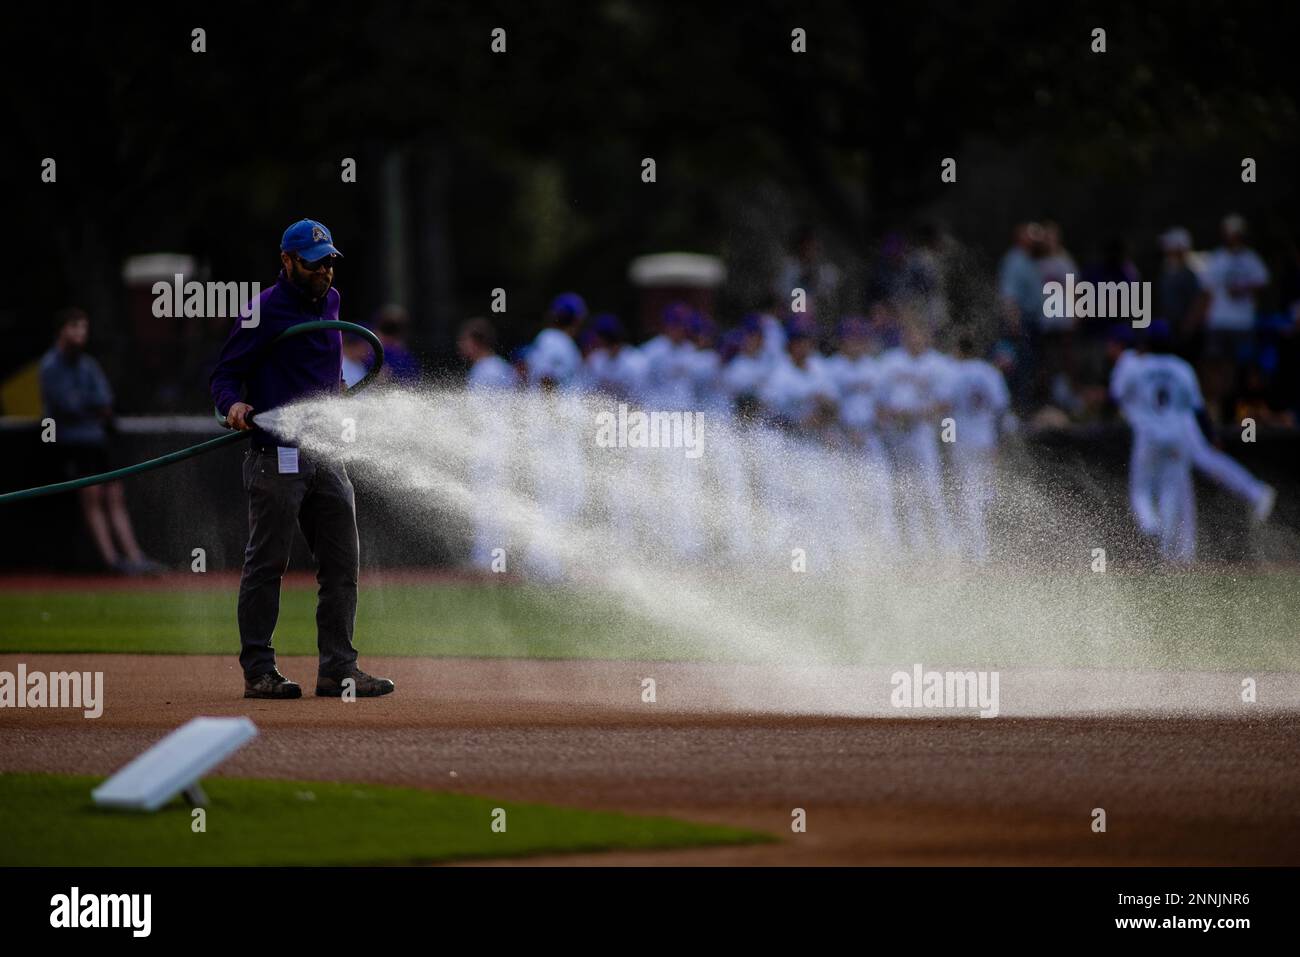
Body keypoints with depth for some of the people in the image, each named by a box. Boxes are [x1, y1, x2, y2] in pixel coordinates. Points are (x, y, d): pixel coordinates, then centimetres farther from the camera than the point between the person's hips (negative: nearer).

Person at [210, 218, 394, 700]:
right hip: (276, 457, -7)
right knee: (266, 564, -3)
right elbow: (224, 373, -9)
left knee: (342, 564, 6)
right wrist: (233, 404, -27)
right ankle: (258, 670, 1)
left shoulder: (329, 301, 15)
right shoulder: (265, 312, -8)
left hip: (326, 456, 7)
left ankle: (338, 669, 9)